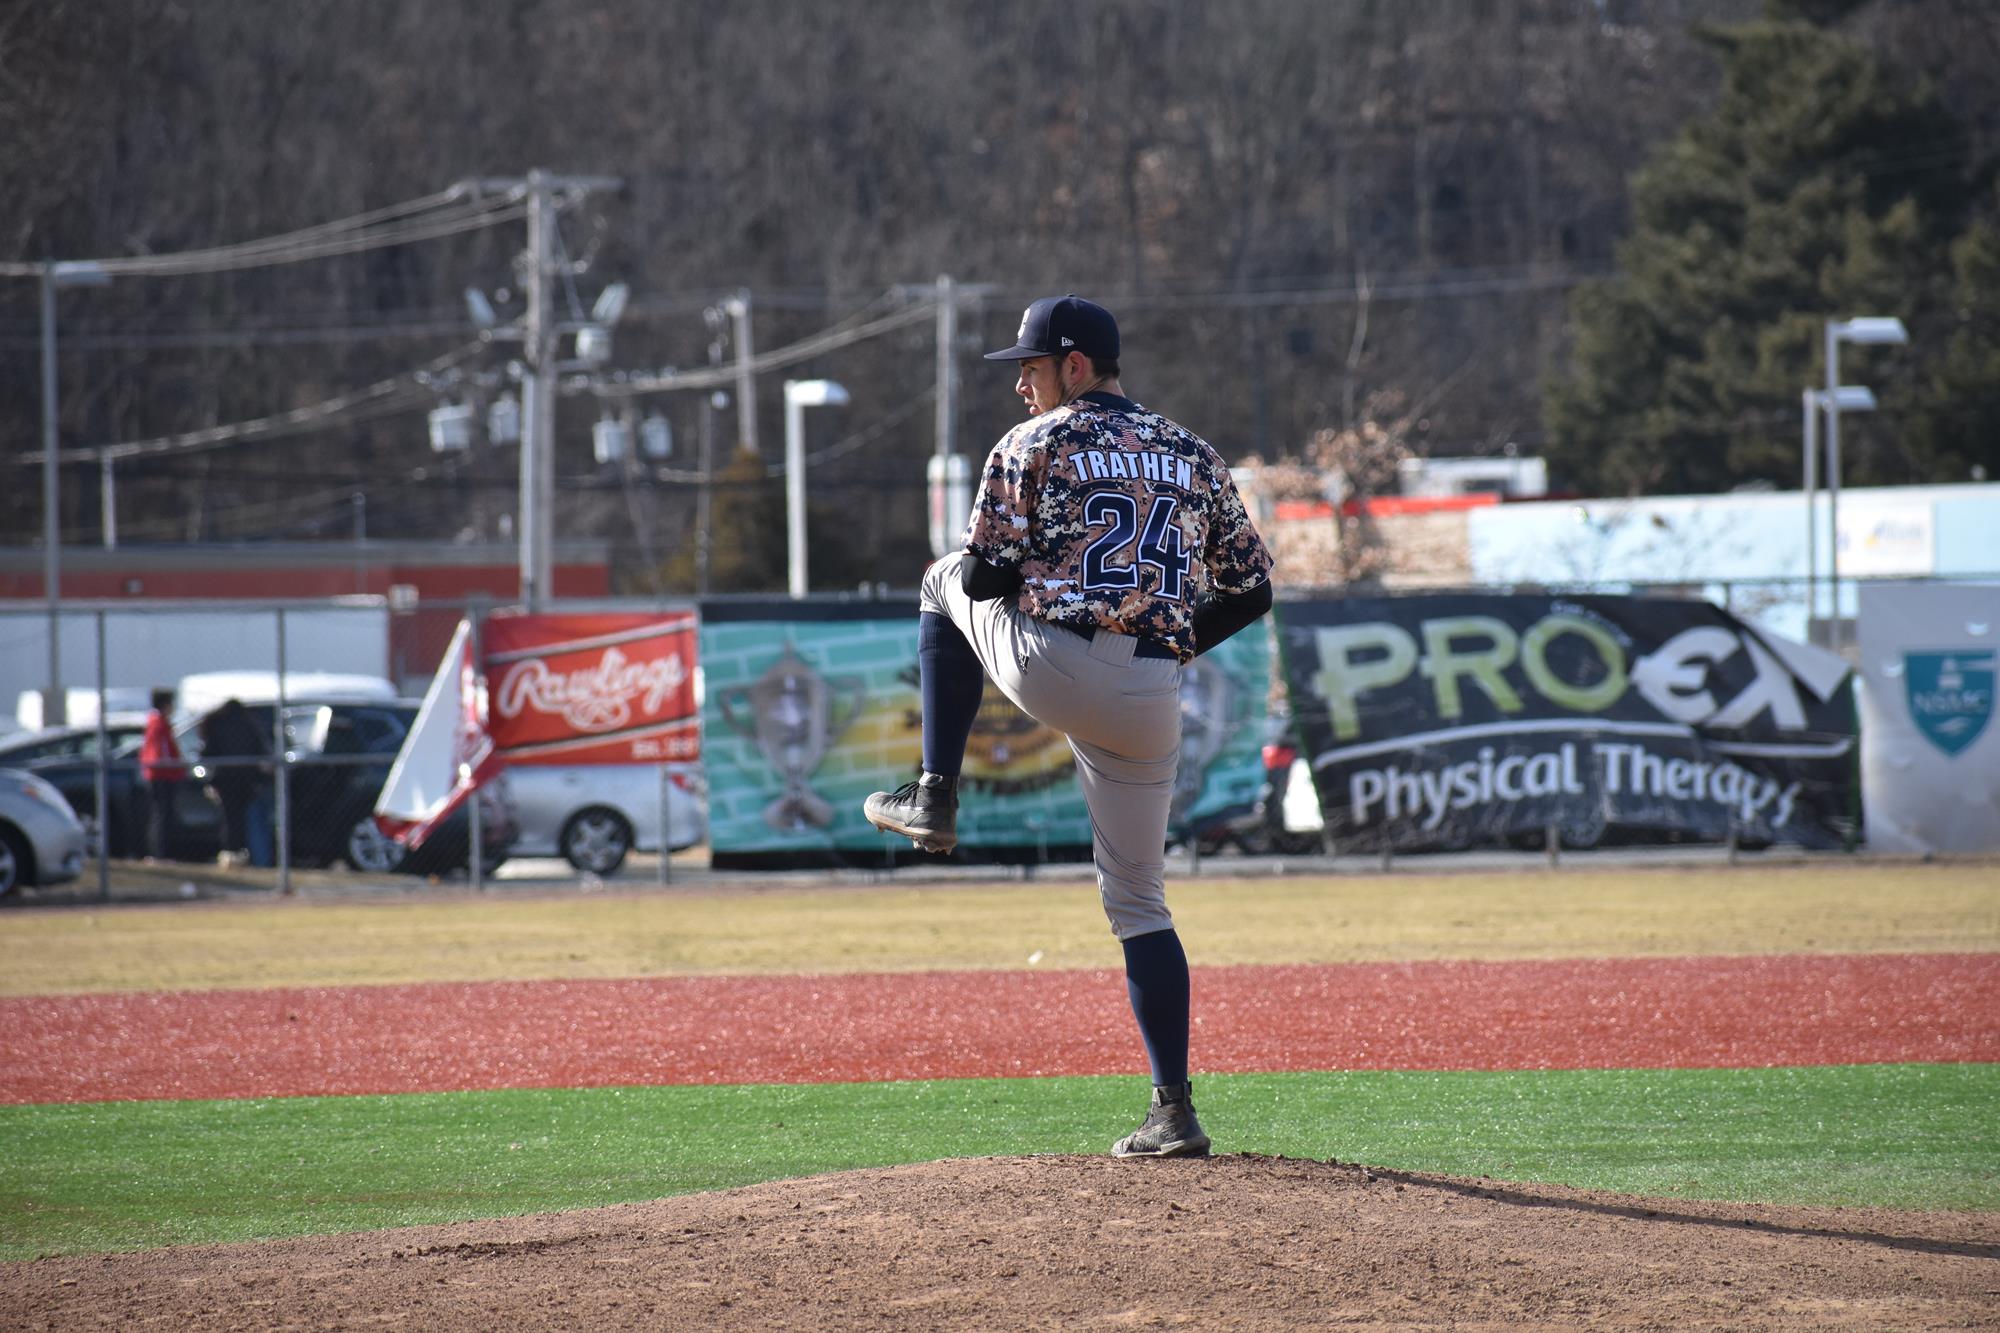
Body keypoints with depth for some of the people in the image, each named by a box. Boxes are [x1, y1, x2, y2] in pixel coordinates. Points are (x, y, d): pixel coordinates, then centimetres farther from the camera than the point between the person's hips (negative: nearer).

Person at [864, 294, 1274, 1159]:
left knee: (946, 582, 28)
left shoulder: (1033, 444, 4)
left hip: (1049, 671, -4)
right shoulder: (1195, 456, 18)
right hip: (1150, 699, 4)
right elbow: (1250, 593, 15)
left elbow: (988, 577, 0)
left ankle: (934, 797, 25)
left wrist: (970, 571, 24)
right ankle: (1174, 1112, 3)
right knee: (1137, 899, 13)